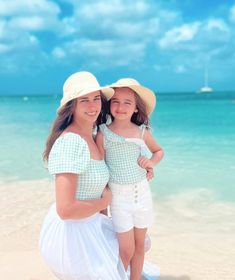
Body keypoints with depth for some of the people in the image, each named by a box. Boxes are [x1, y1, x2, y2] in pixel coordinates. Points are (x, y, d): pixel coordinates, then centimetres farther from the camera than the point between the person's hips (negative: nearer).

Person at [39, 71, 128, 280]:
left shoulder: (88, 137, 2)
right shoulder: (71, 141, -26)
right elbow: (66, 209, -31)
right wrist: (104, 202, -14)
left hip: (88, 225, 9)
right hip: (72, 232, -9)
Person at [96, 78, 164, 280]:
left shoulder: (142, 132, -2)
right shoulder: (103, 134, -10)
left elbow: (159, 151, 16)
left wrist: (151, 162, -5)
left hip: (142, 193, 3)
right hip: (118, 195, -3)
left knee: (139, 245, 14)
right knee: (126, 250, 1)